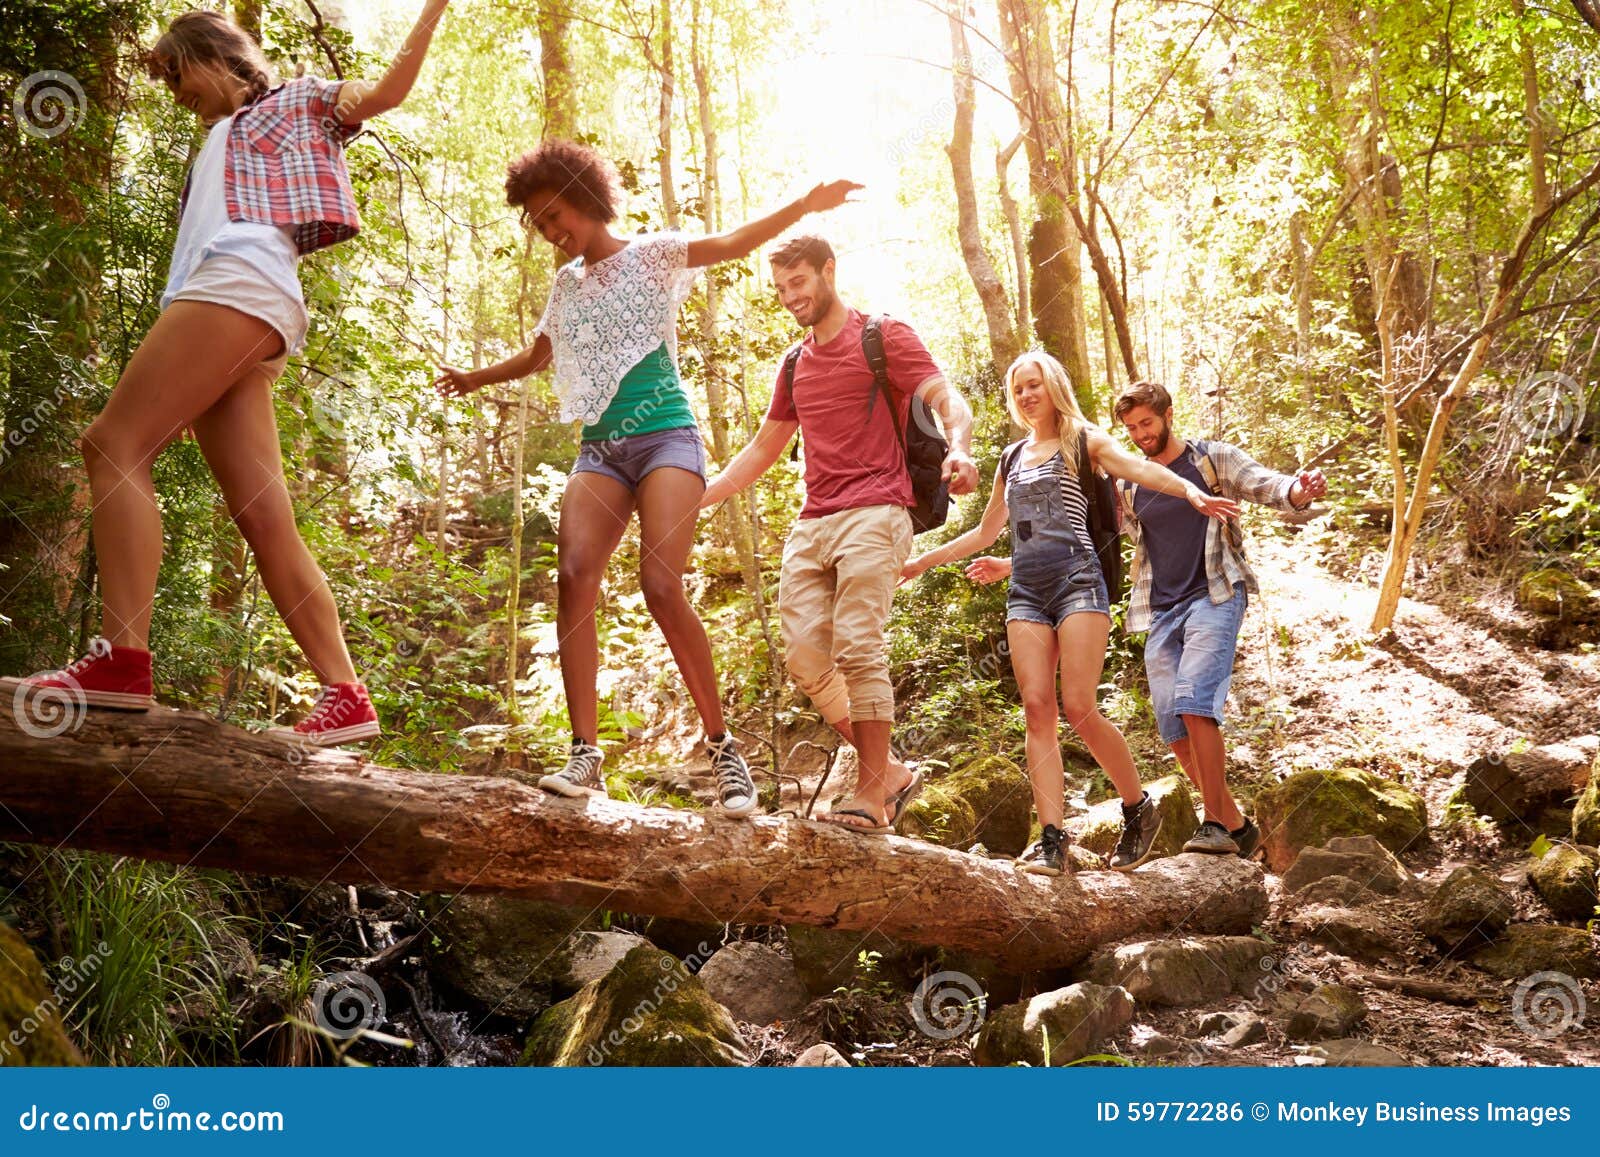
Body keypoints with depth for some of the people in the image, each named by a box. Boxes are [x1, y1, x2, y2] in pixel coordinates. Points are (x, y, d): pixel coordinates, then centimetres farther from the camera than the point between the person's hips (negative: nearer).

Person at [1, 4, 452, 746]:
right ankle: (346, 696, -14)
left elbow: (389, 90, 6)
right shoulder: (219, 149, 40)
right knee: (265, 522, -6)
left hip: (240, 284, -8)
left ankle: (122, 659, -32)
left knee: (115, 443, -21)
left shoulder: (295, 102, 21)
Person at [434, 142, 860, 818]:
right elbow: (537, 358, 38)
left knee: (661, 586, -21)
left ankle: (723, 748, -10)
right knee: (574, 576, -18)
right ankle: (585, 755, -19)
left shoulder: (650, 256, 5)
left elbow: (732, 243, -9)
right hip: (600, 448, 5)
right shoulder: (567, 284, 22)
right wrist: (474, 379, 43)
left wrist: (804, 206, -22)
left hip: (665, 436, -5)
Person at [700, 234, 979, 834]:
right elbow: (762, 450, 31)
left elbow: (950, 402, -8)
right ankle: (890, 771, 6)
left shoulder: (885, 336, 4)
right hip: (811, 525, 7)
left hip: (872, 513, -6)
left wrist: (959, 449, -31)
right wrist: (695, 498, 21)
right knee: (804, 655, -6)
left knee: (857, 647, -16)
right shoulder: (795, 364, 25)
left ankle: (872, 794, -10)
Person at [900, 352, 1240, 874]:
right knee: (1037, 709, -8)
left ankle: (1140, 810, 7)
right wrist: (924, 560, 32)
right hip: (1025, 591, 5)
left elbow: (1141, 468, -12)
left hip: (1077, 581, -5)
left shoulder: (1085, 441, 7)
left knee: (1079, 708, -14)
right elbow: (986, 531, 32)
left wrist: (1193, 493, -31)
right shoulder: (1012, 458, 22)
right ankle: (1052, 839, -13)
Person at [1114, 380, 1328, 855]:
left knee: (1194, 702, -24)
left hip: (1214, 597, -5)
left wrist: (1299, 490, -33)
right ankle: (1236, 825, 11)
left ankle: (1216, 823, -18)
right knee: (1174, 727, 0)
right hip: (1159, 610, 5)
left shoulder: (1214, 459, 3)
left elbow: (1269, 485, -8)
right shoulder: (1128, 485, 14)